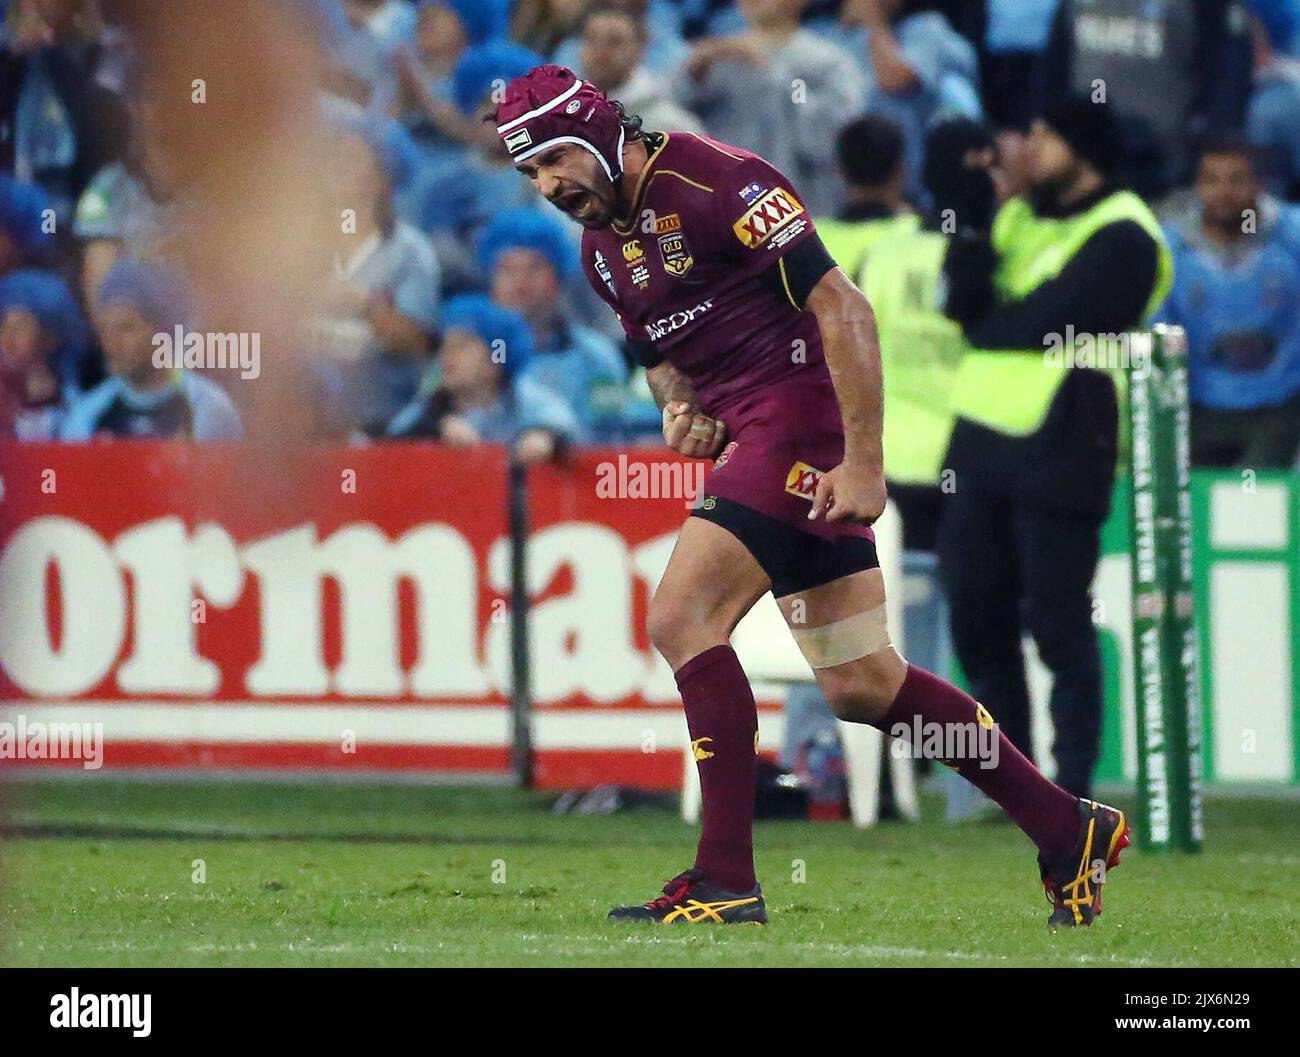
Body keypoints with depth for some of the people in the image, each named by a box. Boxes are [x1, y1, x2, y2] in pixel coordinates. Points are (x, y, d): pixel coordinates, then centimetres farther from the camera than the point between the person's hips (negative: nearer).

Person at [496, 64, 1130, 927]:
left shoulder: (713, 179, -14)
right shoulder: (601, 245, 14)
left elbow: (840, 305, -18)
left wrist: (864, 464, -22)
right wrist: (680, 409, 3)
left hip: (803, 417, -9)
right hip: (749, 436, 9)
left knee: (682, 621, -16)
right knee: (861, 687, 8)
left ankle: (727, 880, -14)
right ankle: (1069, 830, 18)